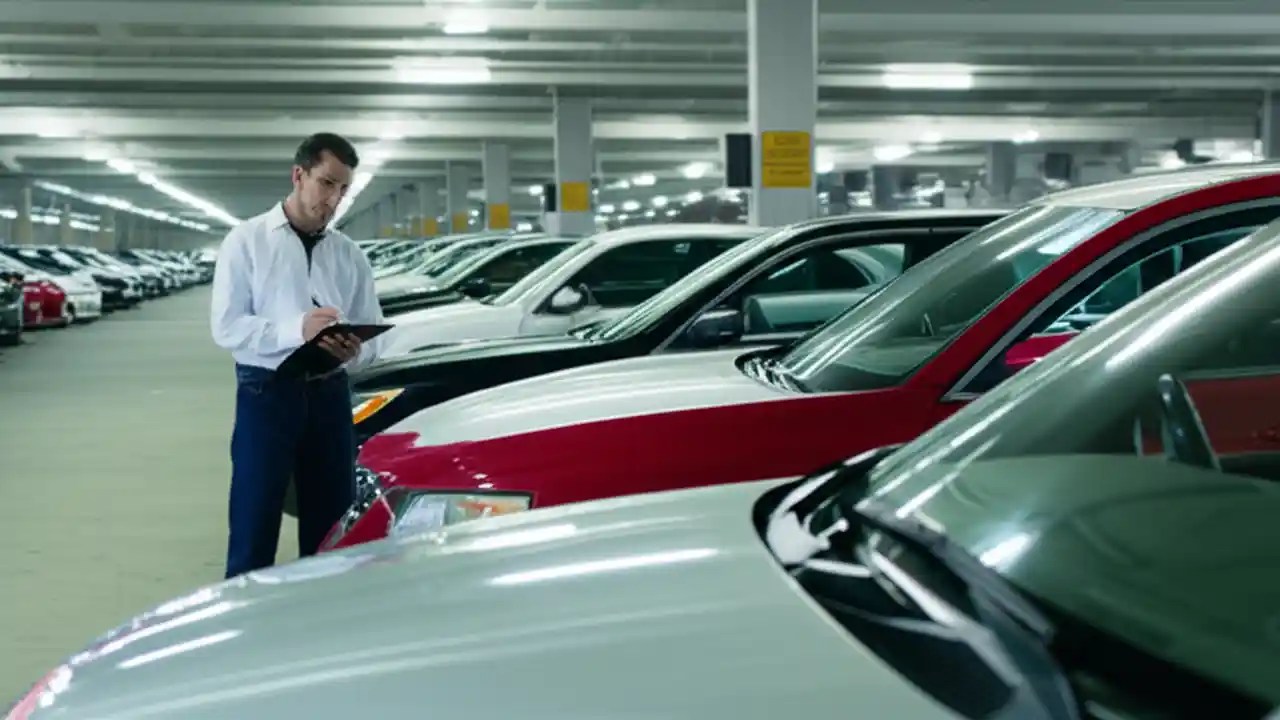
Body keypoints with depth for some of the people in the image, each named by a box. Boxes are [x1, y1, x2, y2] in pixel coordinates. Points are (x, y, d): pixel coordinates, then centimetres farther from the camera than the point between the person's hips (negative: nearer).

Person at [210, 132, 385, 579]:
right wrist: (297, 329, -23)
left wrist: (353, 350, -15)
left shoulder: (349, 255, 11)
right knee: (253, 533, 0)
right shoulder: (247, 240, 0)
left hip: (330, 395, 4)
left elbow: (374, 337, 10)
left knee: (331, 533, 10)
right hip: (267, 393, -4)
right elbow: (226, 327, -8)